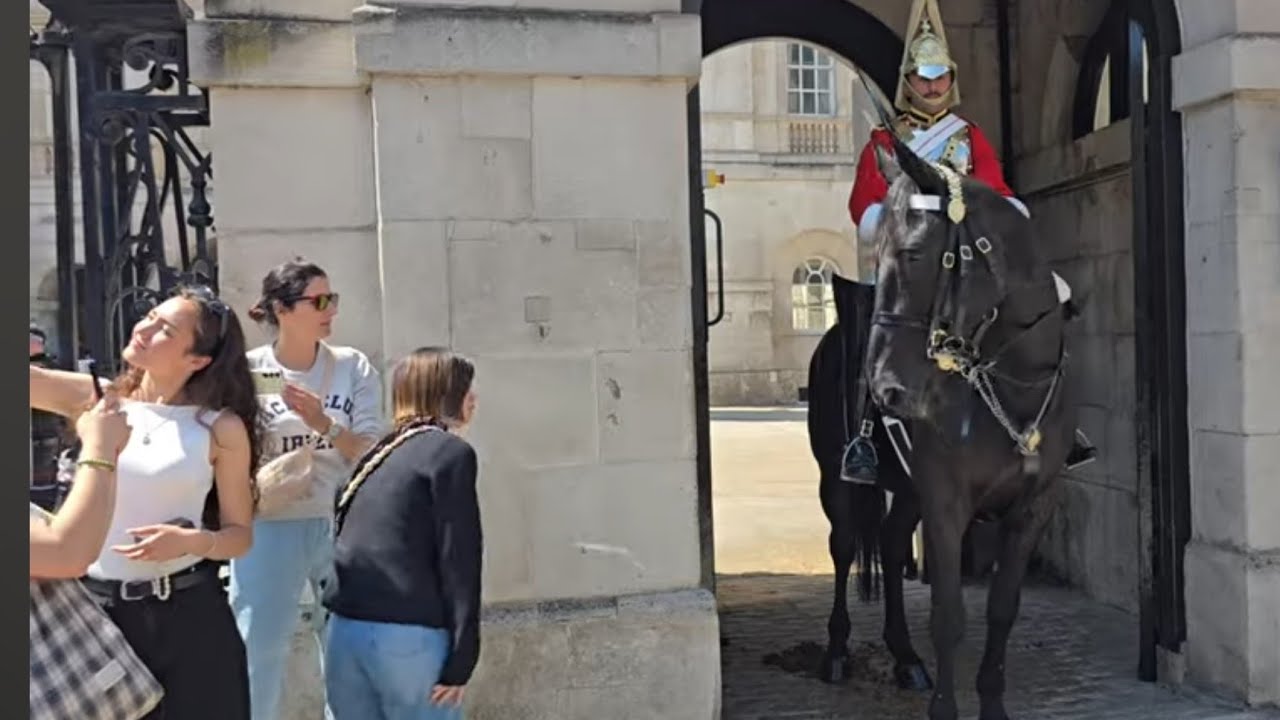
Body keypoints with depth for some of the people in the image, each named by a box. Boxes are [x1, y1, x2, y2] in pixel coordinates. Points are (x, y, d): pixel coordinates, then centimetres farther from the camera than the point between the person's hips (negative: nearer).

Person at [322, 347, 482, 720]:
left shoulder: (380, 452, 18)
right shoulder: (450, 451, -4)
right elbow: (460, 560, -9)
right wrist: (462, 658, -9)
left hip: (344, 631, 7)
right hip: (407, 635, -7)